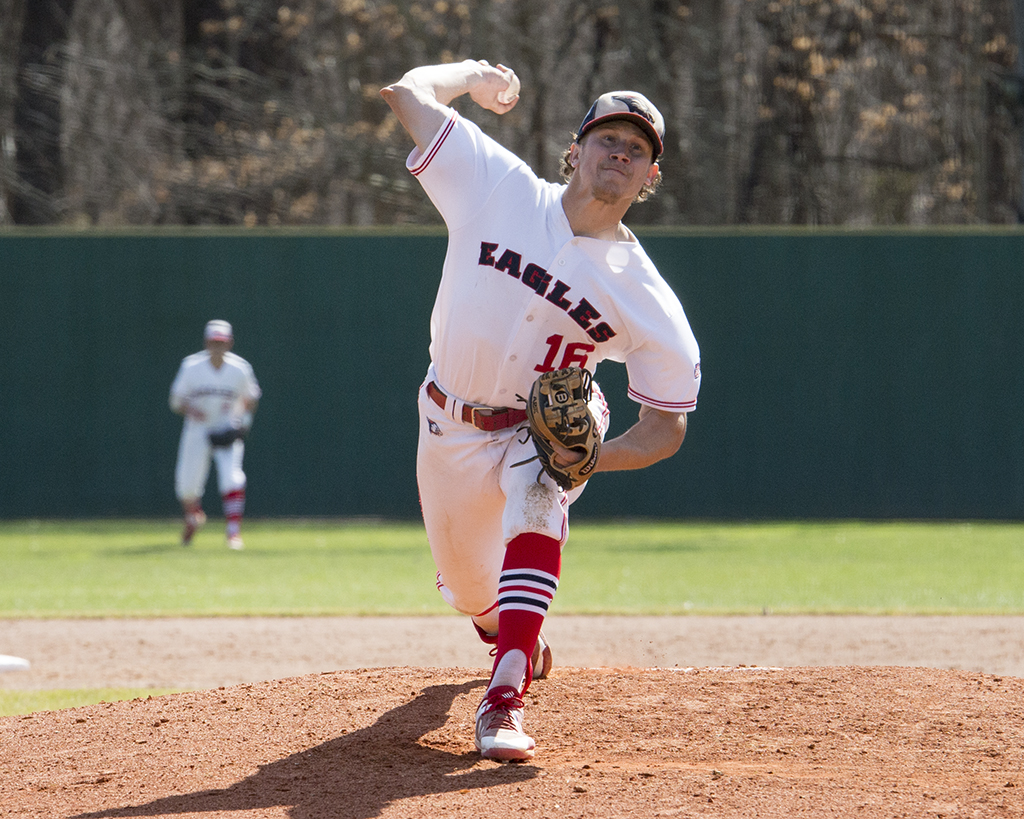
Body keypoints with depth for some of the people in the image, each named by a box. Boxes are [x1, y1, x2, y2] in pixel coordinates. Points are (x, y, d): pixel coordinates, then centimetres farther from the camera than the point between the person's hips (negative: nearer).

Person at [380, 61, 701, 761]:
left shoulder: (649, 301, -20)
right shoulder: (502, 189, -18)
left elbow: (667, 429, -16)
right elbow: (408, 92, -19)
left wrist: (590, 455, -35)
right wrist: (476, 74, -1)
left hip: (552, 424, -2)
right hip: (450, 423, 2)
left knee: (536, 494, -37)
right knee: (468, 590, 16)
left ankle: (506, 700, -42)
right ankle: (507, 625, 59)